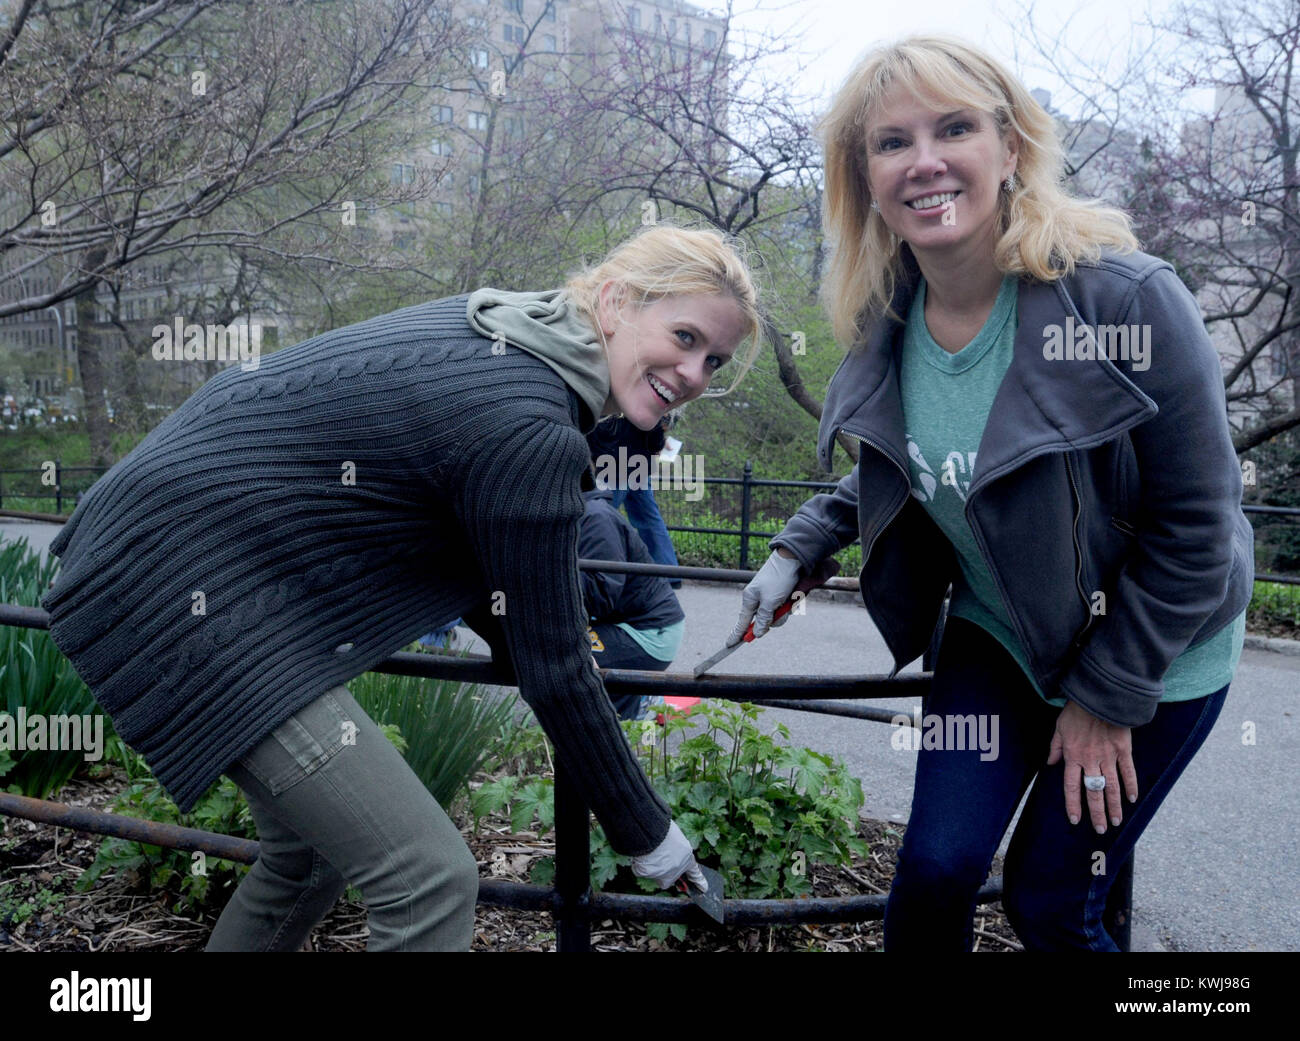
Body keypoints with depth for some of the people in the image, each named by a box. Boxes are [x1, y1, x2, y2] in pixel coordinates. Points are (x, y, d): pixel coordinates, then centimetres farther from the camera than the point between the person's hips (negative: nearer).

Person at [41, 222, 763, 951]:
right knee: (430, 880, -10)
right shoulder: (532, 431, -23)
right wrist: (647, 833, -2)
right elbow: (554, 670, -15)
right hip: (190, 588, -10)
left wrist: (520, 650, 27)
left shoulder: (496, 325, 5)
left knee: (308, 856, 23)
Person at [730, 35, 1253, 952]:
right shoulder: (889, 325, -9)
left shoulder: (1126, 298, -26)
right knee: (936, 866, 1)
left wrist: (1106, 696, -12)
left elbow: (1194, 529, -18)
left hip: (1150, 651, -3)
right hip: (996, 634, 4)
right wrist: (797, 549, 0)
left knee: (1050, 902, 5)